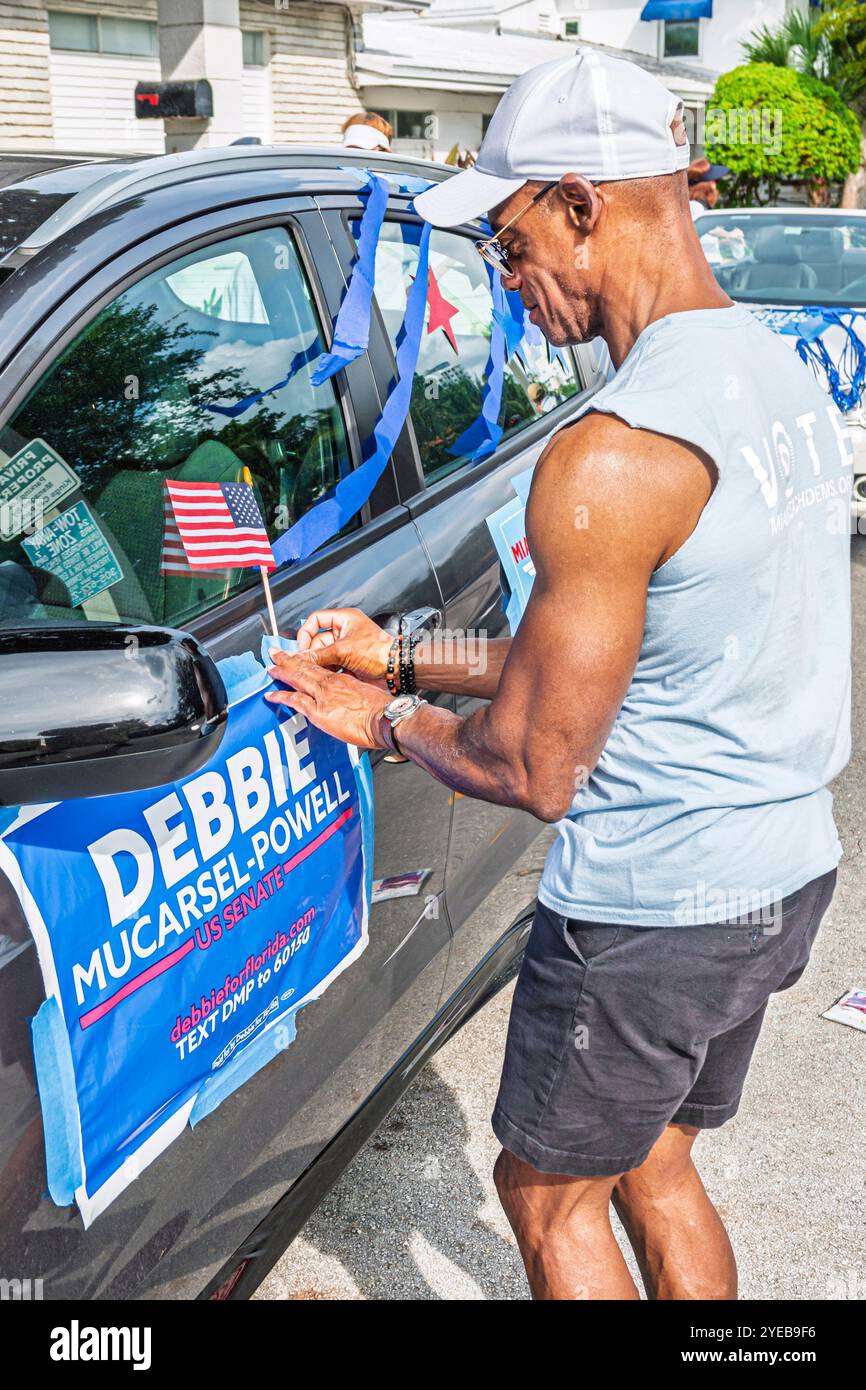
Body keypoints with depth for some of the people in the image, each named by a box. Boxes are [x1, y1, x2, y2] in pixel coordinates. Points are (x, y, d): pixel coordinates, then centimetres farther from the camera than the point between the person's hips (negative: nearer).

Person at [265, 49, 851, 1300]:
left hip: (652, 914, -9)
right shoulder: (783, 375, 4)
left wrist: (386, 722, 0)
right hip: (787, 872, 9)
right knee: (652, 1165, 28)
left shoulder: (612, 456, -27)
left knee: (548, 1192, 17)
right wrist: (401, 656, 11)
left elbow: (532, 769, -19)